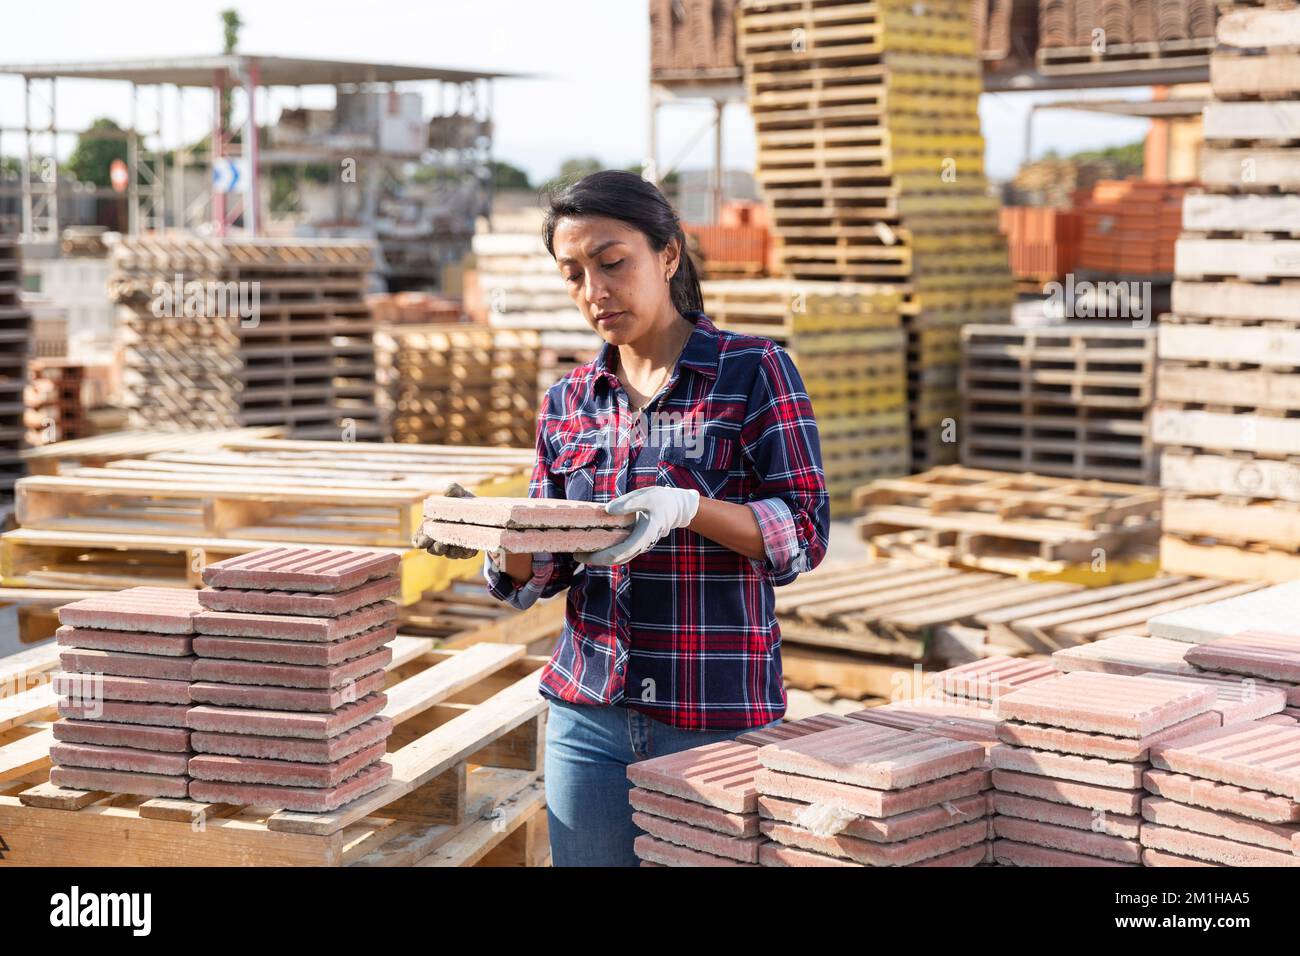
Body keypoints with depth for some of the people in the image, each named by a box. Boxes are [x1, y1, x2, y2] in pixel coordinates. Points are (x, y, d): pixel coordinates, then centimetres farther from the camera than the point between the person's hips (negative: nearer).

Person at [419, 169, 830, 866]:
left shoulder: (753, 372, -4)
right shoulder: (568, 401, 10)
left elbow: (804, 532, -10)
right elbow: (542, 574, 10)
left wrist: (686, 507, -26)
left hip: (718, 716, -4)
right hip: (589, 713, 4)